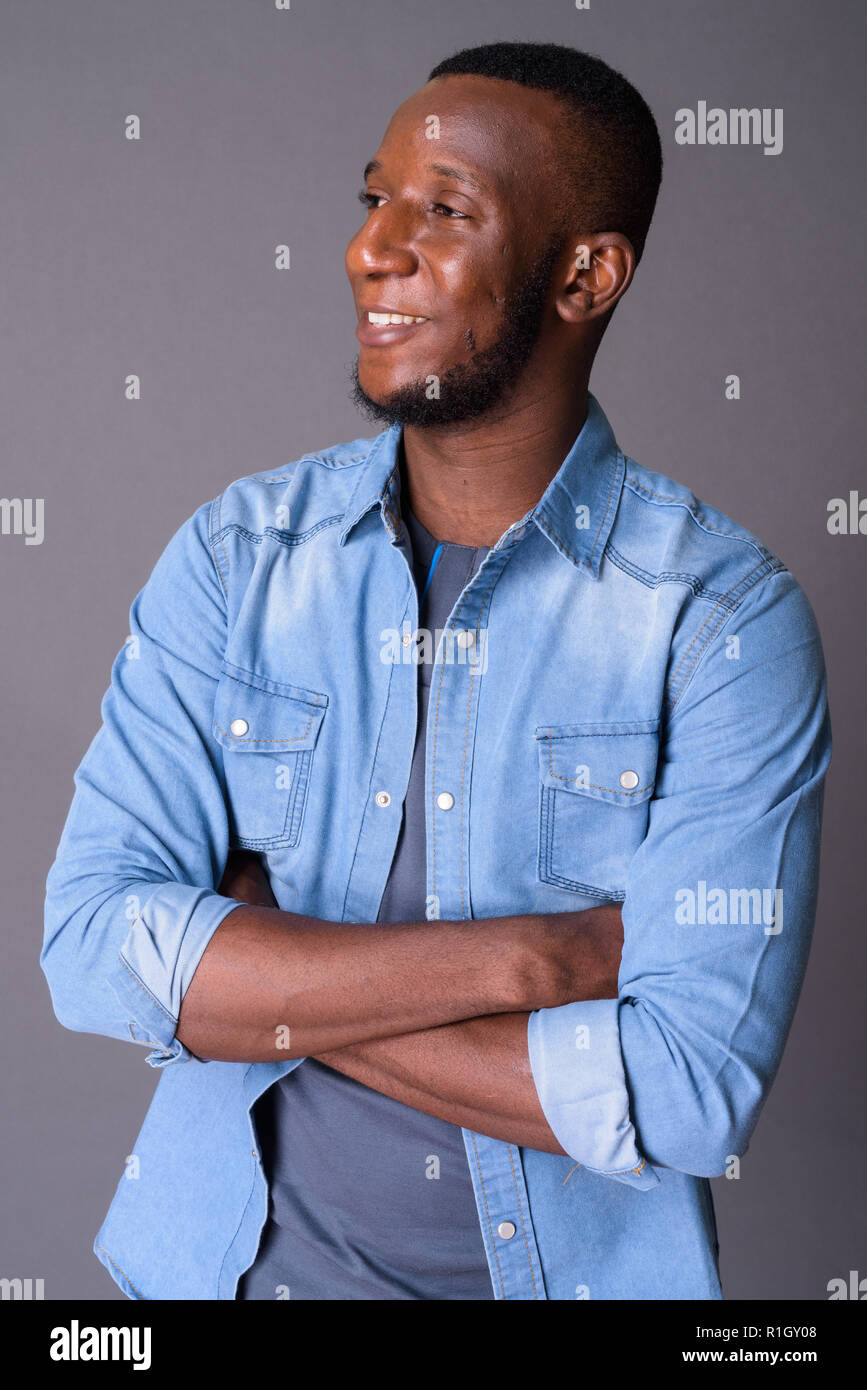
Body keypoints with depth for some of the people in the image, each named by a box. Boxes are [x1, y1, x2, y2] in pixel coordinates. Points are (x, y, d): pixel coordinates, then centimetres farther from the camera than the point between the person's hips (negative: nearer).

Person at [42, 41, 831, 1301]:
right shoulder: (237, 556, -8)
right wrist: (517, 956, -23)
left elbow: (694, 1083, -23)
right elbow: (92, 942, -16)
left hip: (574, 1264, -2)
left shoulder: (726, 617, -16)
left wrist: (256, 984, -19)